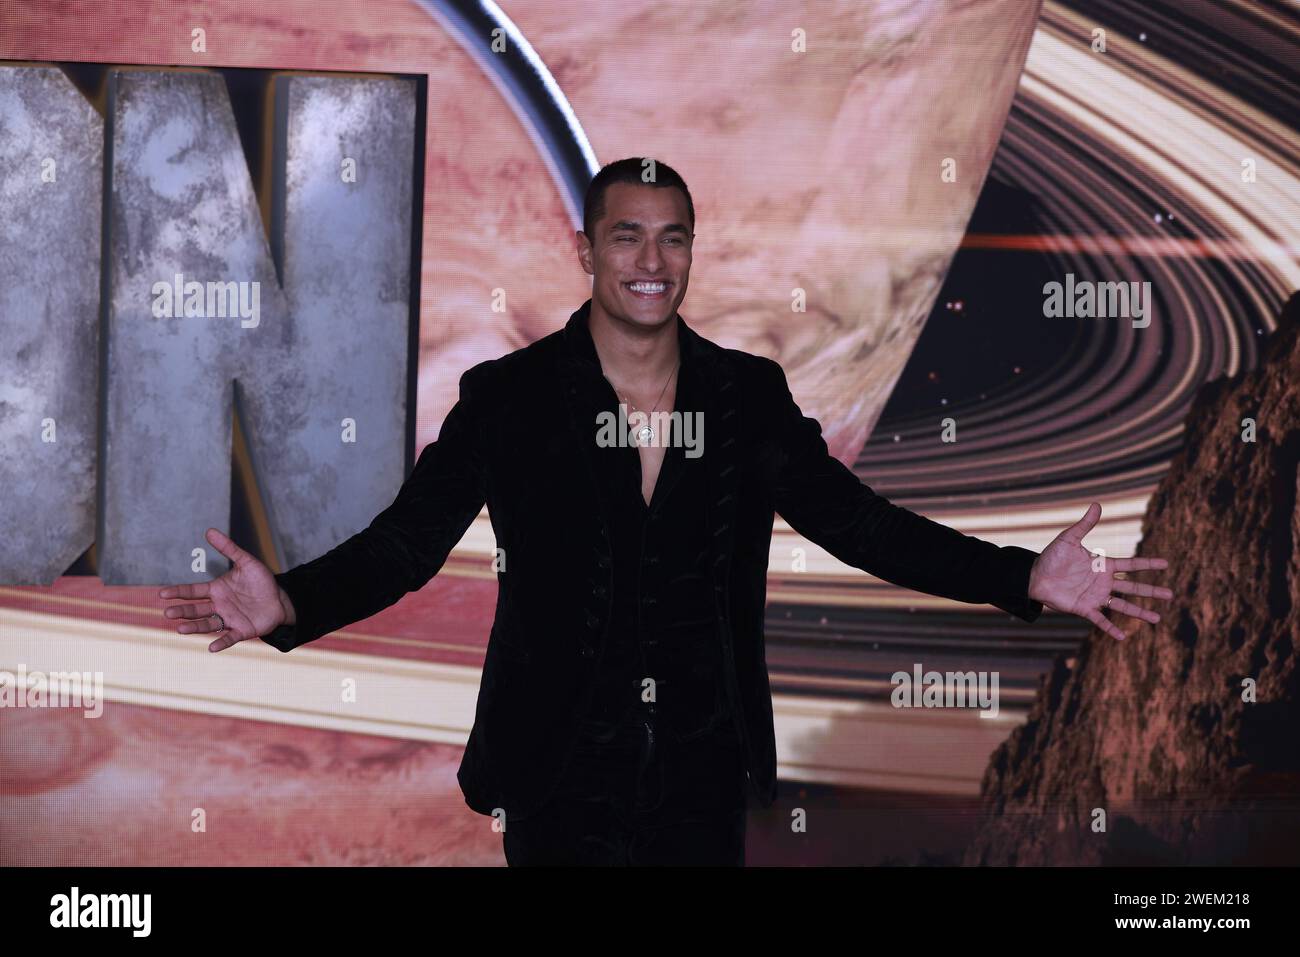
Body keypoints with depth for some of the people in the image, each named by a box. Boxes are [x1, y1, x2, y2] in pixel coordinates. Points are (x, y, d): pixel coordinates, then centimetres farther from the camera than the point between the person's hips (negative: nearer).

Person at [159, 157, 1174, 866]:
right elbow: (405, 542, -10)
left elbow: (857, 520, 2)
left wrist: (1024, 578, -9)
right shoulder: (508, 397, -5)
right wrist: (290, 602, -30)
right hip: (562, 776, -2)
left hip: (703, 771, 3)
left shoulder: (749, 395, 3)